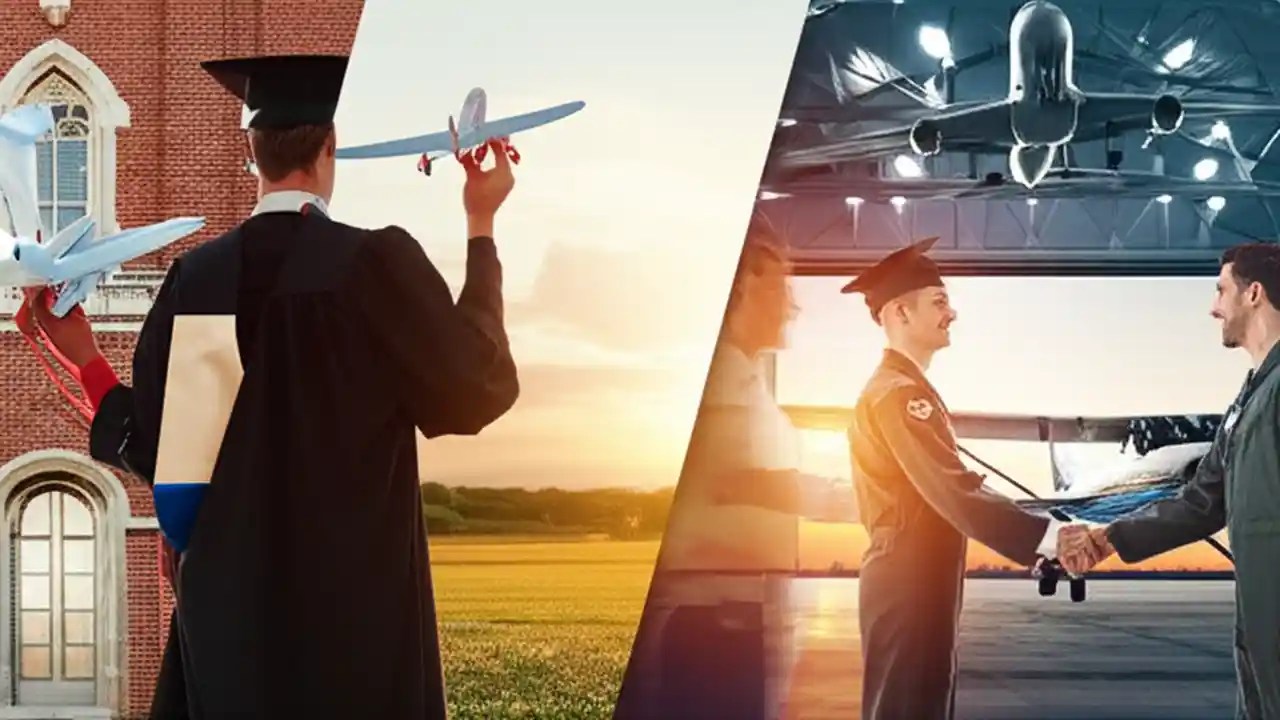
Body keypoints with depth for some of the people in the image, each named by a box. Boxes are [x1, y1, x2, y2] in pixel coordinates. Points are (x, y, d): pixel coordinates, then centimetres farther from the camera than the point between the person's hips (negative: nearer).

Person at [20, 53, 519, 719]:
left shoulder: (195, 277, -2)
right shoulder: (378, 260, -13)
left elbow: (151, 447, 1)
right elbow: (480, 390, -6)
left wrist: (86, 359, 17)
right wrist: (481, 228, -1)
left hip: (225, 599, 4)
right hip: (355, 600, -4)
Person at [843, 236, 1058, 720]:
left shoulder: (907, 389, 17)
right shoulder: (897, 393, -18)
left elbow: (949, 487, 17)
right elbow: (954, 495, -26)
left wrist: (1042, 539, 12)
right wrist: (1048, 538, -28)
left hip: (921, 583, 11)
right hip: (907, 587, -11)